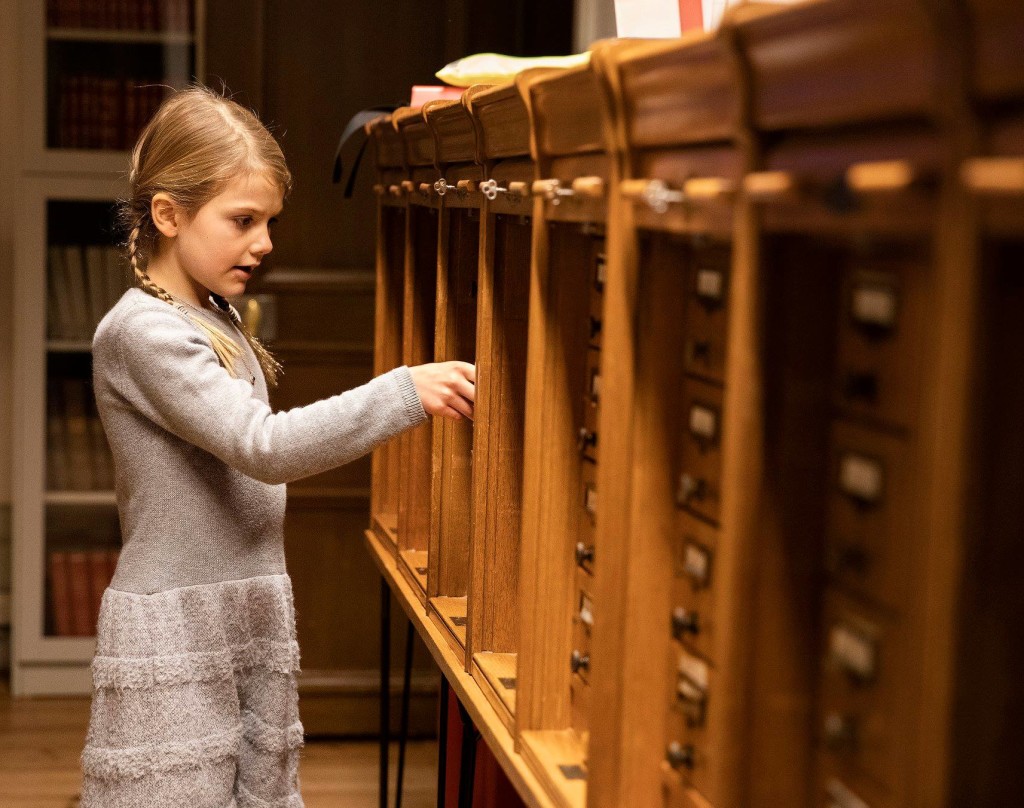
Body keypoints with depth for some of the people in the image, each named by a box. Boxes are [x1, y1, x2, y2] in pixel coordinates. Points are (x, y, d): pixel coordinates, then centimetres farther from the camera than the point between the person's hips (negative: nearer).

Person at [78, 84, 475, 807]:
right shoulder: (140, 332, -15)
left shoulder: (218, 321, 14)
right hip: (176, 632, -8)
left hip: (253, 623, 8)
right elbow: (261, 445, -25)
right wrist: (405, 393, -28)